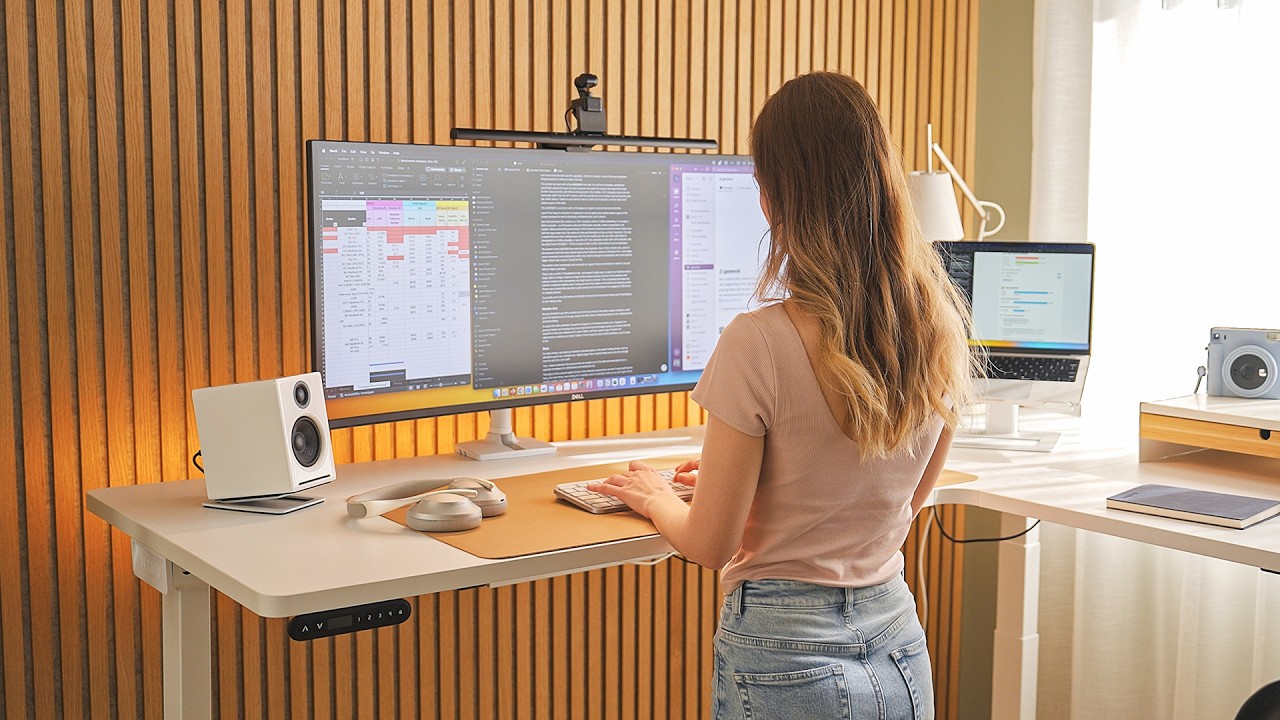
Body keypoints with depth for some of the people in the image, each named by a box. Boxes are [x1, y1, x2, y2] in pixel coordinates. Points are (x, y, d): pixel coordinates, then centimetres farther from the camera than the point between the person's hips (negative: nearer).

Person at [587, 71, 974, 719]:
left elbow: (710, 544, -13)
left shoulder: (758, 344, -23)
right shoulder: (941, 330, -4)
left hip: (785, 662, -5)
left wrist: (655, 497, 9)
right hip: (899, 647, 6)